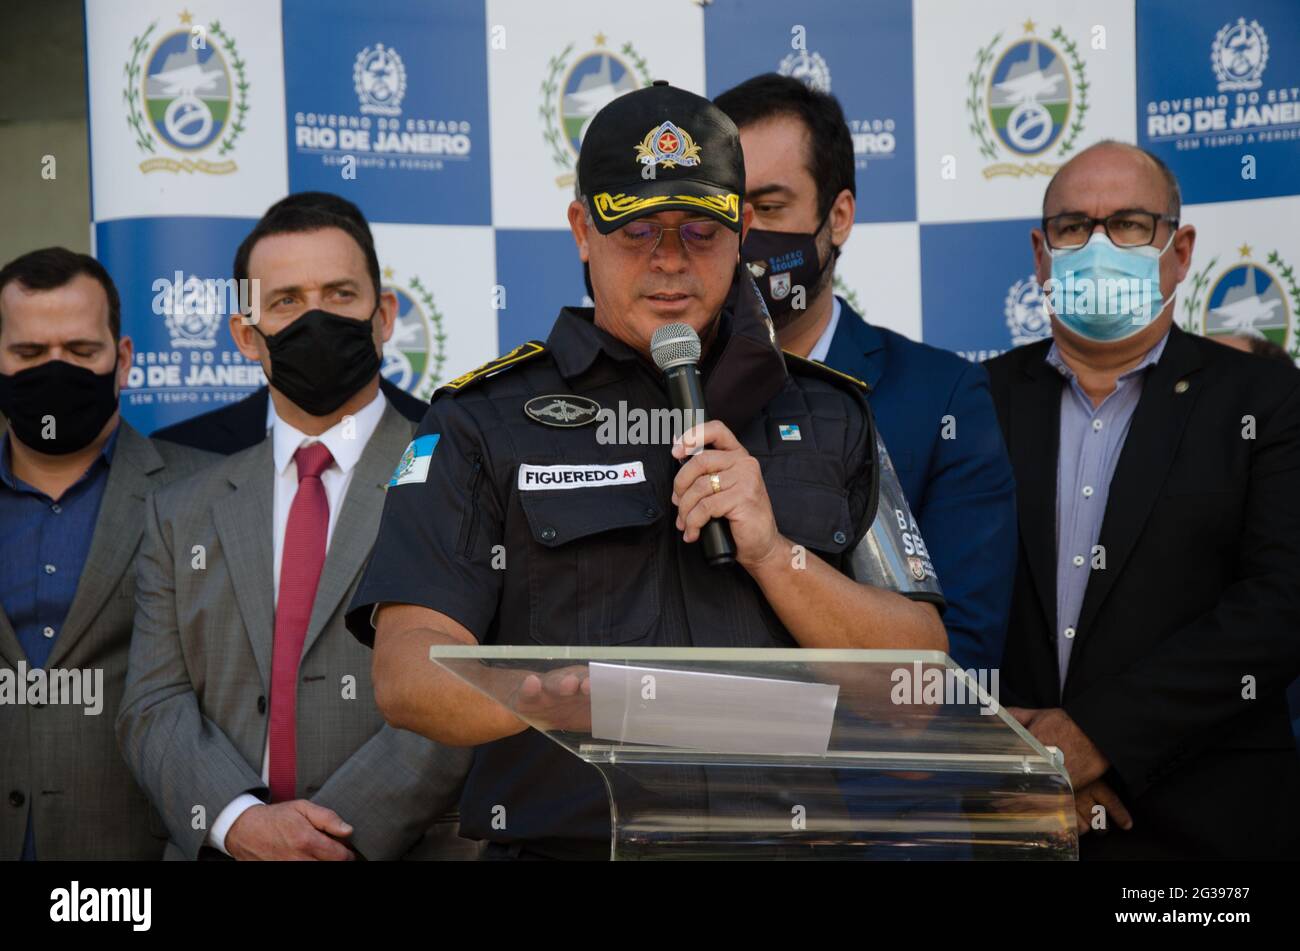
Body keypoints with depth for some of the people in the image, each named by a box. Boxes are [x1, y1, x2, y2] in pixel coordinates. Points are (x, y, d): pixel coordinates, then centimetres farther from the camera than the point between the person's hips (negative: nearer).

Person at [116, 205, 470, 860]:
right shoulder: (181, 516, 10)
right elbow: (154, 705, 2)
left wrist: (344, 827, -19)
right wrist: (240, 821, -15)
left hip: (406, 850, -3)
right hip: (219, 851, 3)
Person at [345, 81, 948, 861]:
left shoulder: (829, 417, 16)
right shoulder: (486, 422, 8)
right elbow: (407, 673, -3)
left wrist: (774, 553, -5)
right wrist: (556, 694, -22)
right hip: (564, 839, -2)